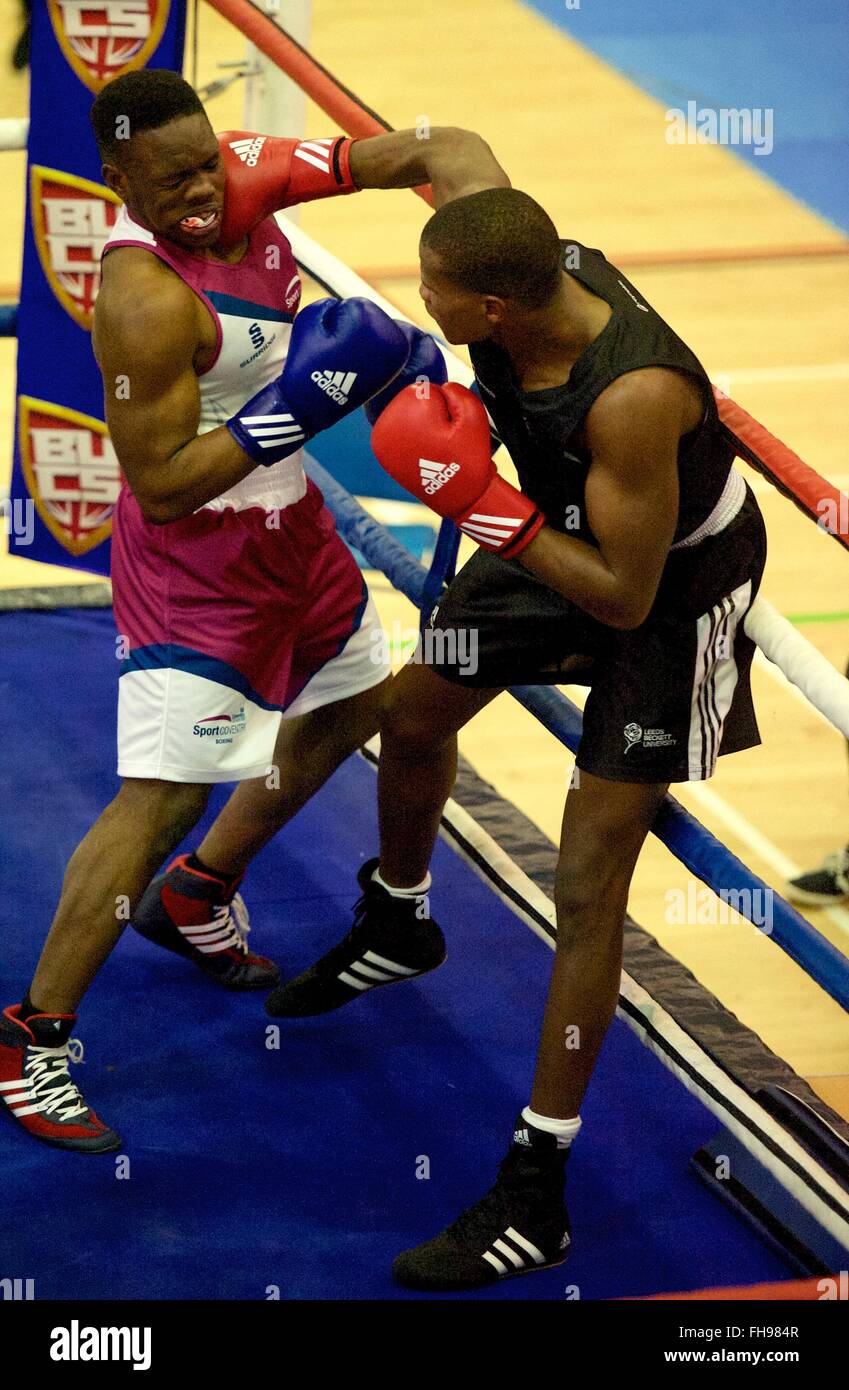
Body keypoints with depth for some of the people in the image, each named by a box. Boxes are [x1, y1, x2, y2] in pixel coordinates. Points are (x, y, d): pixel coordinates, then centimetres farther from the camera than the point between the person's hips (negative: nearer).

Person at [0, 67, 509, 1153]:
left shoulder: (246, 174, -12)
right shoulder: (144, 300, -32)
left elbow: (439, 155, -12)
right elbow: (161, 486, -28)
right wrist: (294, 404, -33)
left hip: (285, 518, 9)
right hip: (196, 550, -9)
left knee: (350, 708, 27)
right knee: (164, 791, -13)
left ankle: (197, 896, 45)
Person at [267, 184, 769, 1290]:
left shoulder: (633, 396, -43)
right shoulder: (540, 270, -23)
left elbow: (625, 596, -33)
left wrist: (483, 508, -35)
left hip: (673, 586, -8)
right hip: (570, 524, 8)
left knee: (589, 882, -8)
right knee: (415, 714, 26)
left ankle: (536, 1198, -1)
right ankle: (394, 926, 59)